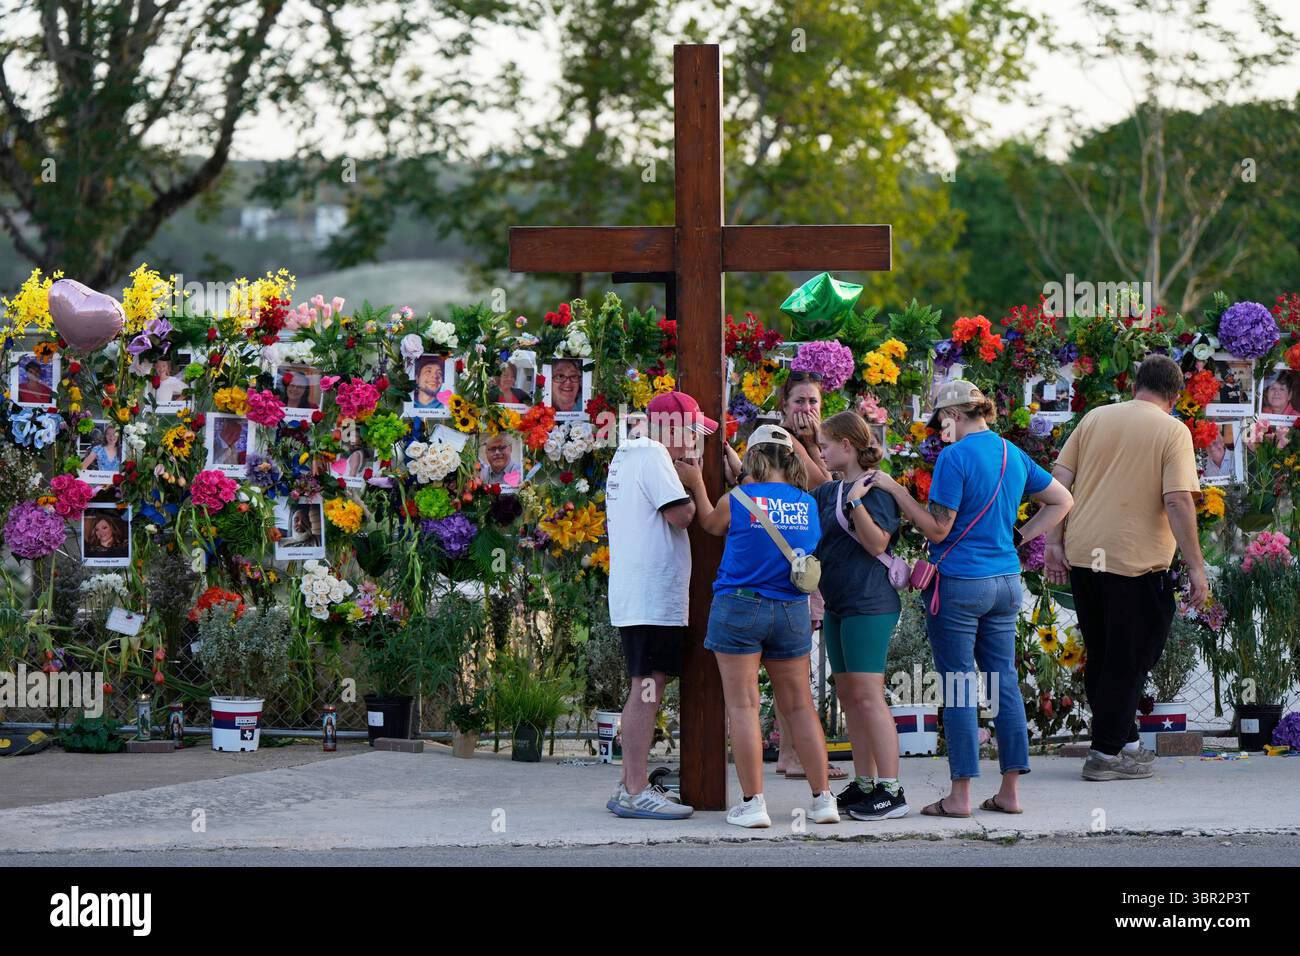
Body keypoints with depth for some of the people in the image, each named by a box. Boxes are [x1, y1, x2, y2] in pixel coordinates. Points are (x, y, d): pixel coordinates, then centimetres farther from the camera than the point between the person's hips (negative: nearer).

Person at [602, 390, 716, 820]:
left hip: (634, 597, 11)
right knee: (647, 690, -11)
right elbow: (680, 514, -19)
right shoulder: (652, 455, -11)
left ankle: (630, 787, 19)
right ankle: (635, 793, -13)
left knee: (644, 690, 16)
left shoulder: (626, 455, 20)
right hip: (652, 597, -11)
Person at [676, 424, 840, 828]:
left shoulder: (736, 501, -9)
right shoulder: (808, 505, 1)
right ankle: (823, 798, 10)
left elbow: (710, 524, 12)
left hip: (739, 608, -3)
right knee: (799, 704, 11)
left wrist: (696, 484, 28)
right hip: (792, 612, 4)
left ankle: (752, 803, -4)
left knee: (743, 705, 0)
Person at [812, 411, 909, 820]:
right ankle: (864, 785, 15)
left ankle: (891, 791, -12)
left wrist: (855, 502, -25)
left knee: (867, 695, -12)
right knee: (848, 695, 10)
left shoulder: (875, 488, -10)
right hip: (837, 605, 9)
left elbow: (878, 544, -17)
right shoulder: (829, 492, 15)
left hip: (868, 605, -9)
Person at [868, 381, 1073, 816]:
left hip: (958, 582, -7)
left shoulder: (955, 458, -13)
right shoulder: (1012, 454, 9)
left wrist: (896, 490, -9)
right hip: (1006, 581, 7)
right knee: (1004, 682, 9)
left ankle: (960, 795, 0)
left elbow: (937, 529, -13)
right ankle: (1010, 790, 11)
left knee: (959, 688, -2)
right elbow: (1062, 501, 20)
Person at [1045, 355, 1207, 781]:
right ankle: (1106, 754, 6)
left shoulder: (1095, 418, 9)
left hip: (1082, 555, 5)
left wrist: (1055, 542, 7)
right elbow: (1178, 501, -14)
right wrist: (1195, 566, -11)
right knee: (1128, 661, 5)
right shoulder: (1173, 432, -5)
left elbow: (1059, 481, 5)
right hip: (1136, 560, -5)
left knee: (1101, 657, 16)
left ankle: (1125, 741, 26)